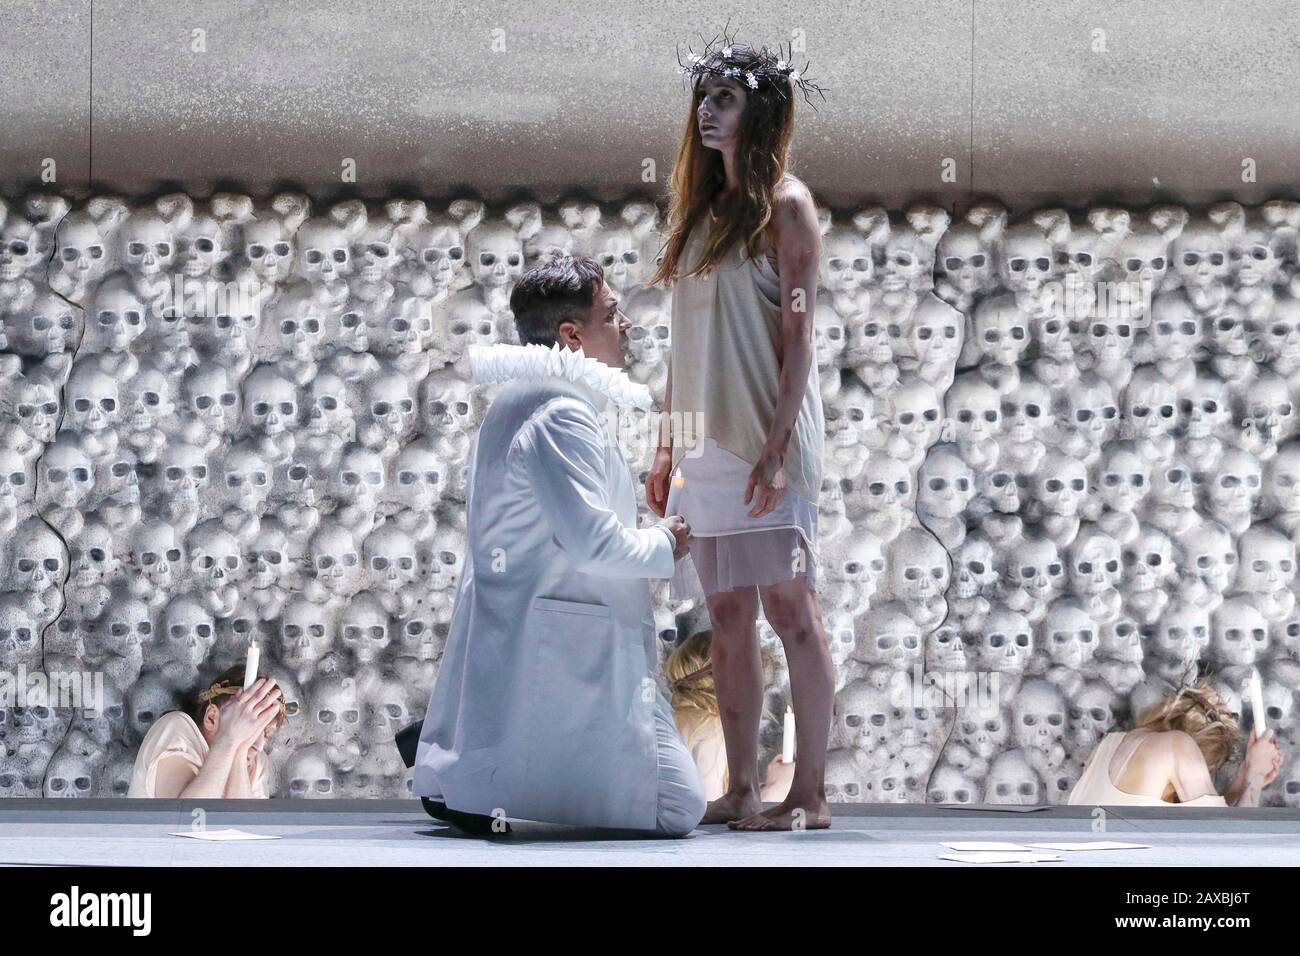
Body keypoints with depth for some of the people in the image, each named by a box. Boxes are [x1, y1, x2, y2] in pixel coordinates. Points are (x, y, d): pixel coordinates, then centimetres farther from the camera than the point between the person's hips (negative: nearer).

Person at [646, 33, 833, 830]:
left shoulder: (786, 205, -5)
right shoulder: (704, 208, 16)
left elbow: (798, 336, -11)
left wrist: (778, 448, -18)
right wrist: (668, 448, 15)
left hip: (764, 438, -7)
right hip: (706, 440, 7)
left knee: (789, 608, -7)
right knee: (728, 619, 7)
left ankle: (810, 795, -5)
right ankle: (741, 791, 10)